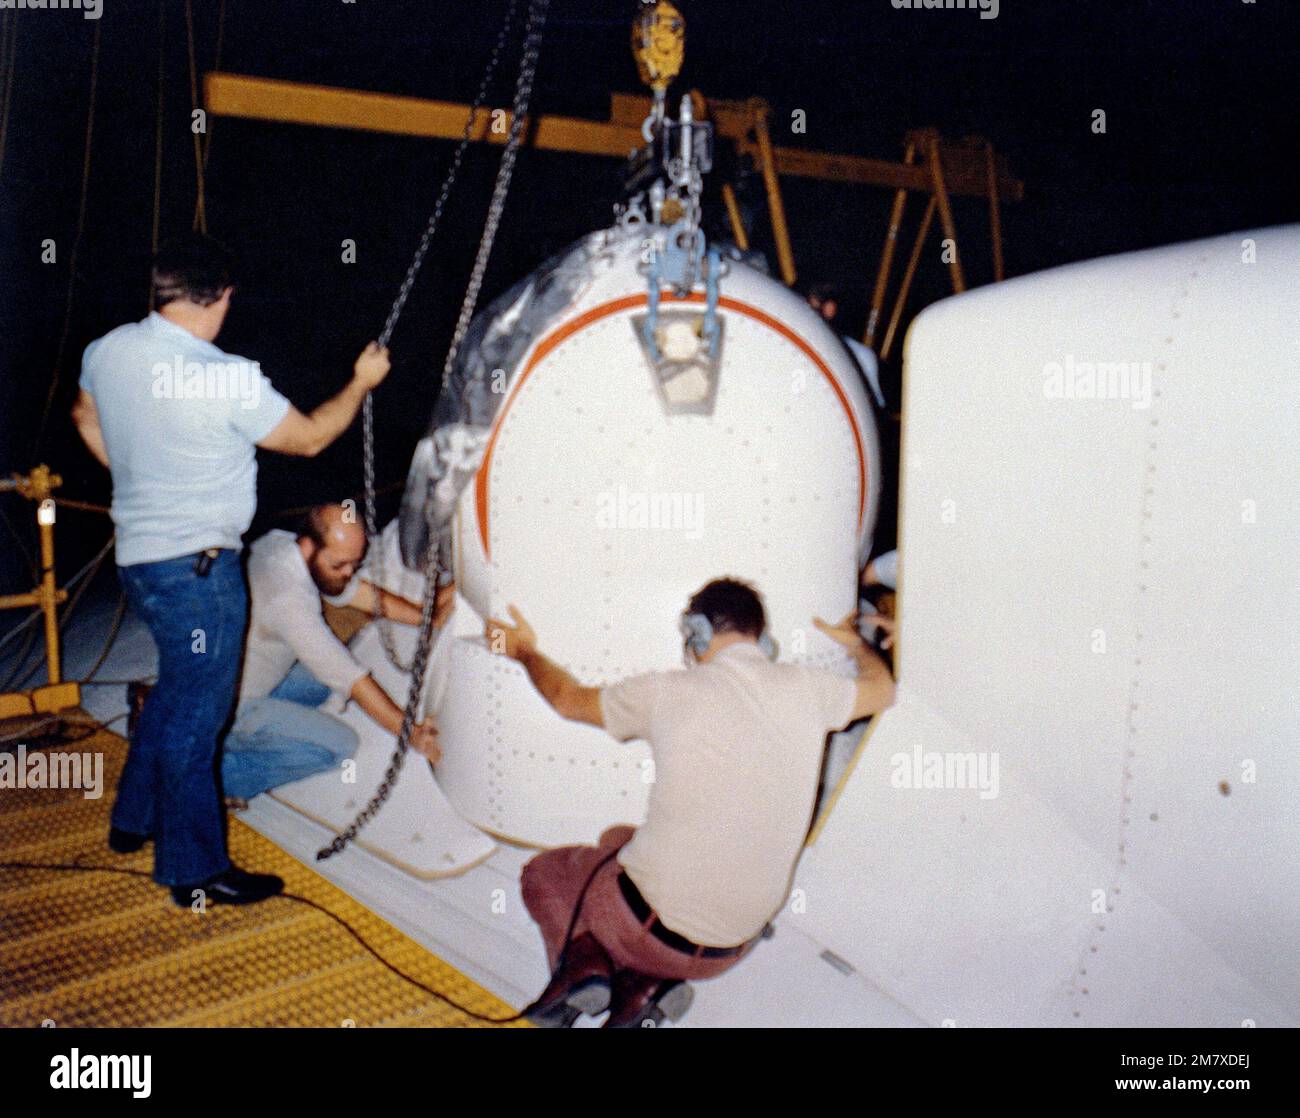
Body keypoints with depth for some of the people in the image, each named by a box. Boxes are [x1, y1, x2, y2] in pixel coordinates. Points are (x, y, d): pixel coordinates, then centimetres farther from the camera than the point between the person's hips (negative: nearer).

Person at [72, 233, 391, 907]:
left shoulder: (106, 351, 1)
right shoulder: (228, 379, -23)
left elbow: (85, 418, 21)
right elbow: (309, 438, -9)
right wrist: (361, 383, 6)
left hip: (138, 553, 8)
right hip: (196, 567, -8)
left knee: (175, 690, 26)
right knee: (195, 713, 2)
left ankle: (133, 820, 39)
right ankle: (195, 871, 14)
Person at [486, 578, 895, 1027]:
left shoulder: (668, 692, -9)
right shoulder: (806, 687, -3)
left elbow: (568, 698, 9)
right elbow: (882, 688, 19)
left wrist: (524, 651, 29)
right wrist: (856, 644, 40)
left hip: (653, 927, -4)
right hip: (735, 948, 4)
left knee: (542, 871, 27)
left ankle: (585, 959, -4)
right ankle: (644, 982, 6)